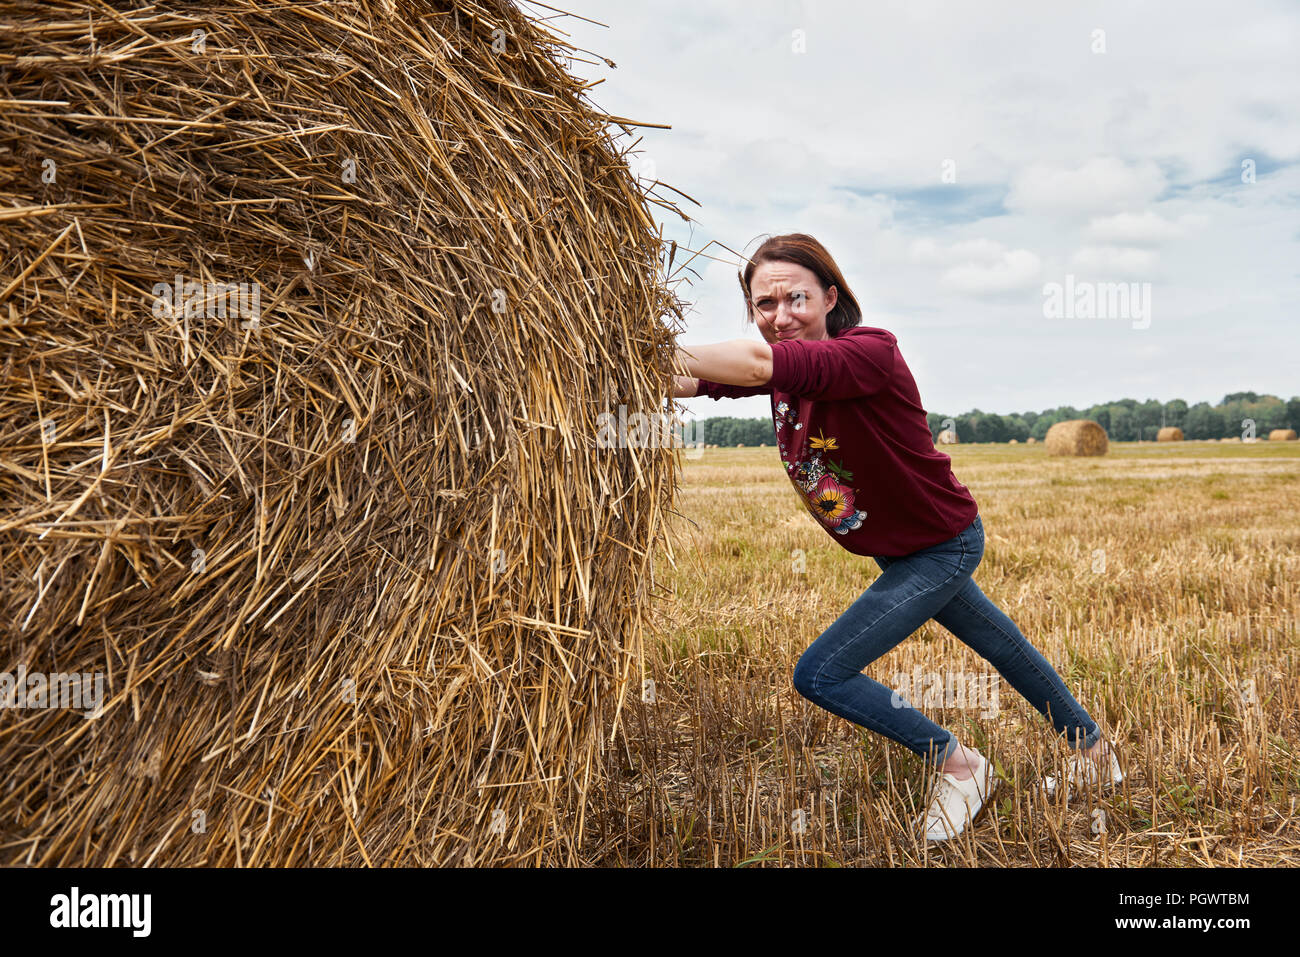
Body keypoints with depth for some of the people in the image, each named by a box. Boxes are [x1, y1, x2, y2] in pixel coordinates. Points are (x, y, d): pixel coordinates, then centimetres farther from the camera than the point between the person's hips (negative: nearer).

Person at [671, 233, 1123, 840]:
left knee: (820, 674, -10)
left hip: (941, 547, -9)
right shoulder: (787, 363, -6)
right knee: (1002, 646, 25)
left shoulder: (871, 352, -30)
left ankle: (959, 767, 7)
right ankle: (1094, 751, 49)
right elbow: (700, 379, -16)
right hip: (909, 553, 9)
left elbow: (757, 364, -45)